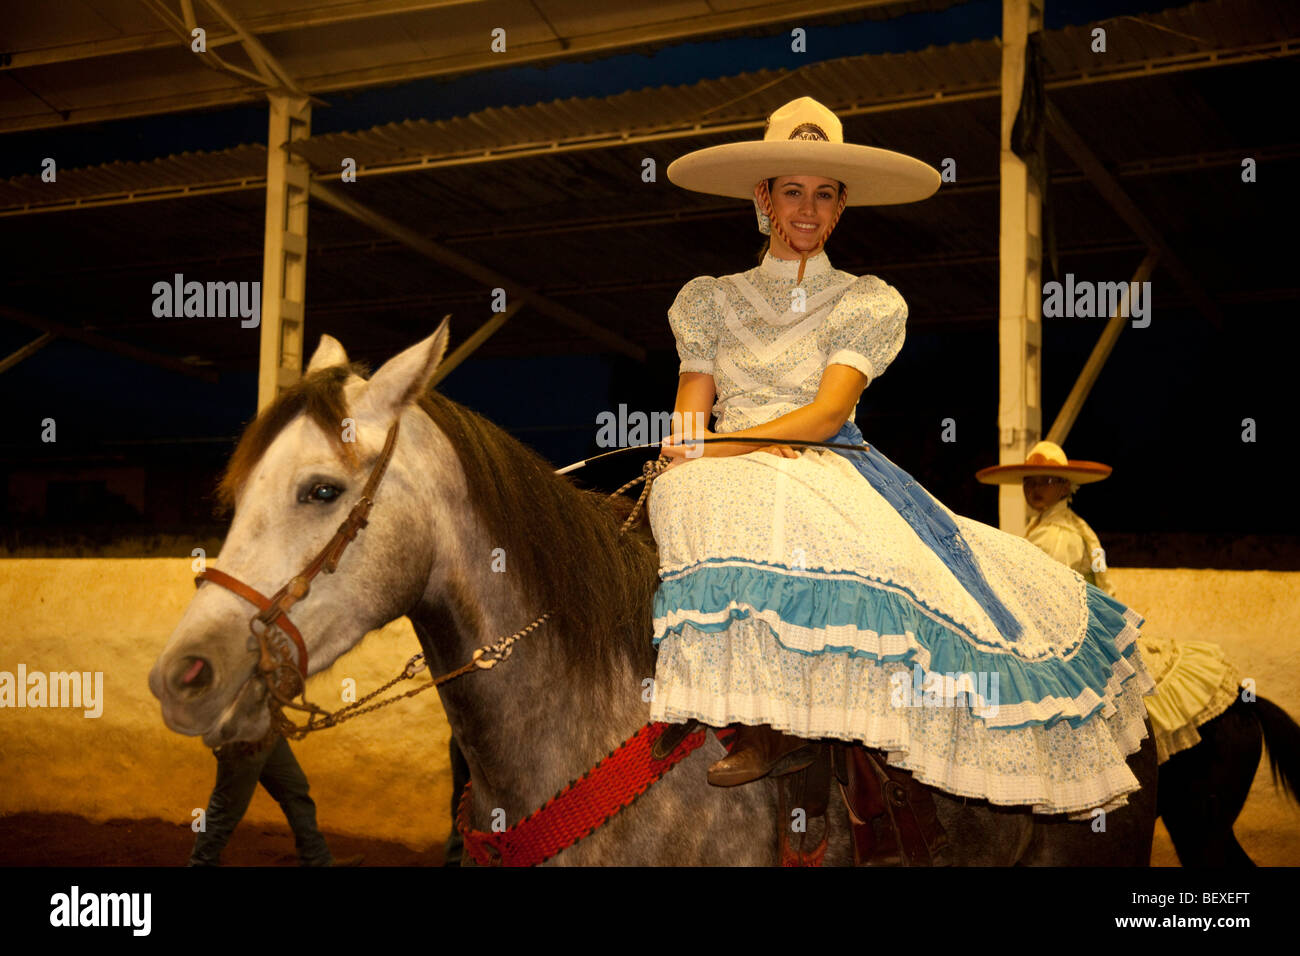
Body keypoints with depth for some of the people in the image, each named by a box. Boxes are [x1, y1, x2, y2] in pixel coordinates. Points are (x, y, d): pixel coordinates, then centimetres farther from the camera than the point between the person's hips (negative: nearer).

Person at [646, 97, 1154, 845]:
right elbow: (687, 422, 11)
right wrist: (757, 447, -11)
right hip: (735, 480, 0)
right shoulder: (711, 299, 20)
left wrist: (722, 444, -15)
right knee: (695, 497, -37)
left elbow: (826, 414, -2)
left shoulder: (869, 303, 13)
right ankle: (769, 727, -32)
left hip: (834, 471, 0)